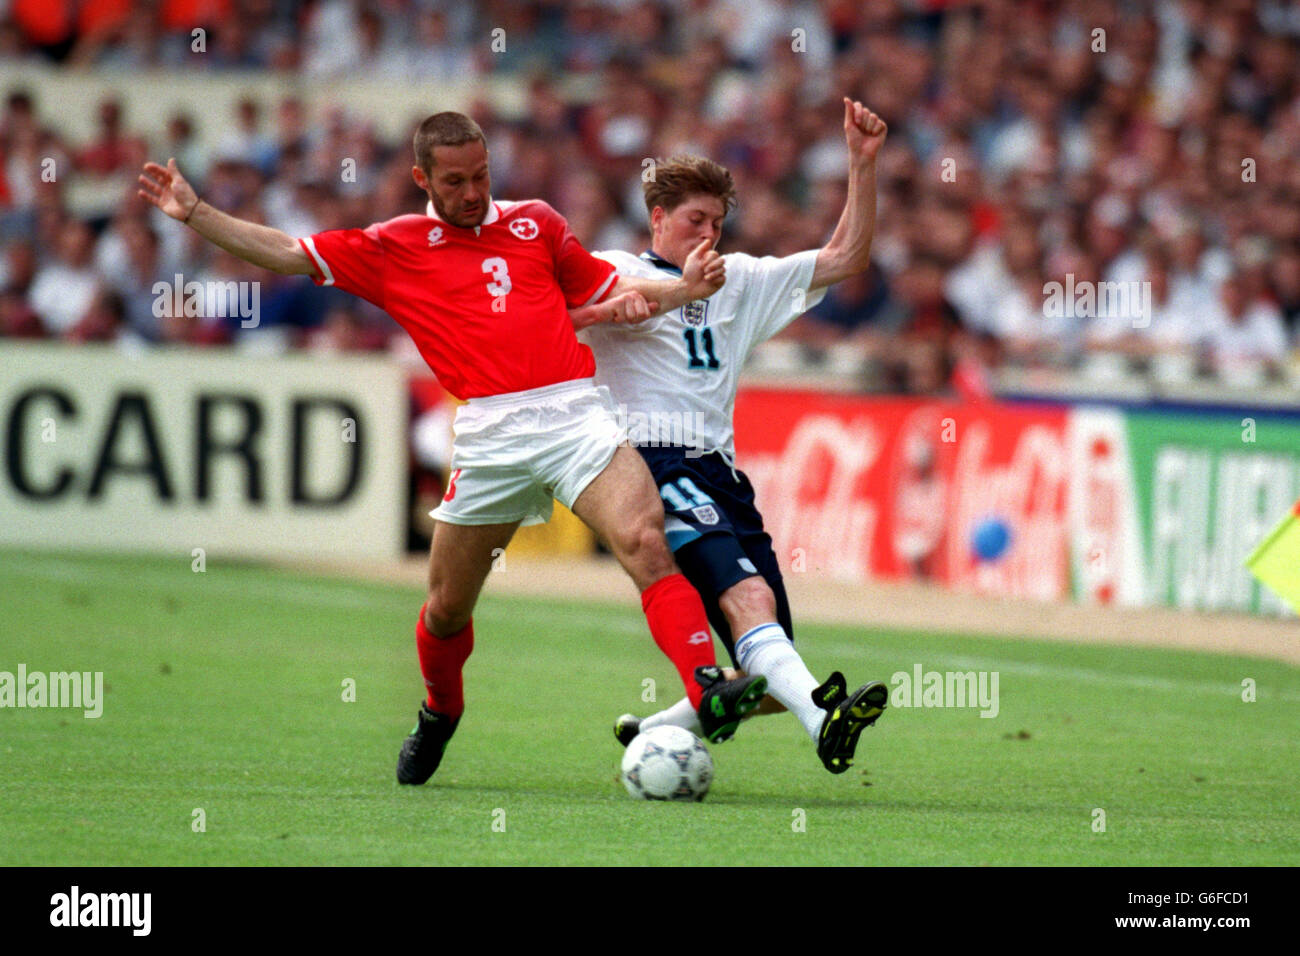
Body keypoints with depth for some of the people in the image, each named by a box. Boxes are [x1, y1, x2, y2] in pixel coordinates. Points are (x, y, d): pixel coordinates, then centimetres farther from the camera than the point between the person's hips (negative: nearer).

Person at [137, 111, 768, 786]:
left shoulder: (535, 223, 17)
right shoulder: (392, 249, 14)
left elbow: (607, 293, 25)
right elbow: (287, 254, 15)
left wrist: (679, 290, 8)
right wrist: (193, 213, 9)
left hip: (574, 411, 0)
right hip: (489, 435, 0)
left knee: (646, 541, -22)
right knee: (446, 607, 9)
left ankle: (708, 693, -30)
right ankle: (439, 714, 39)